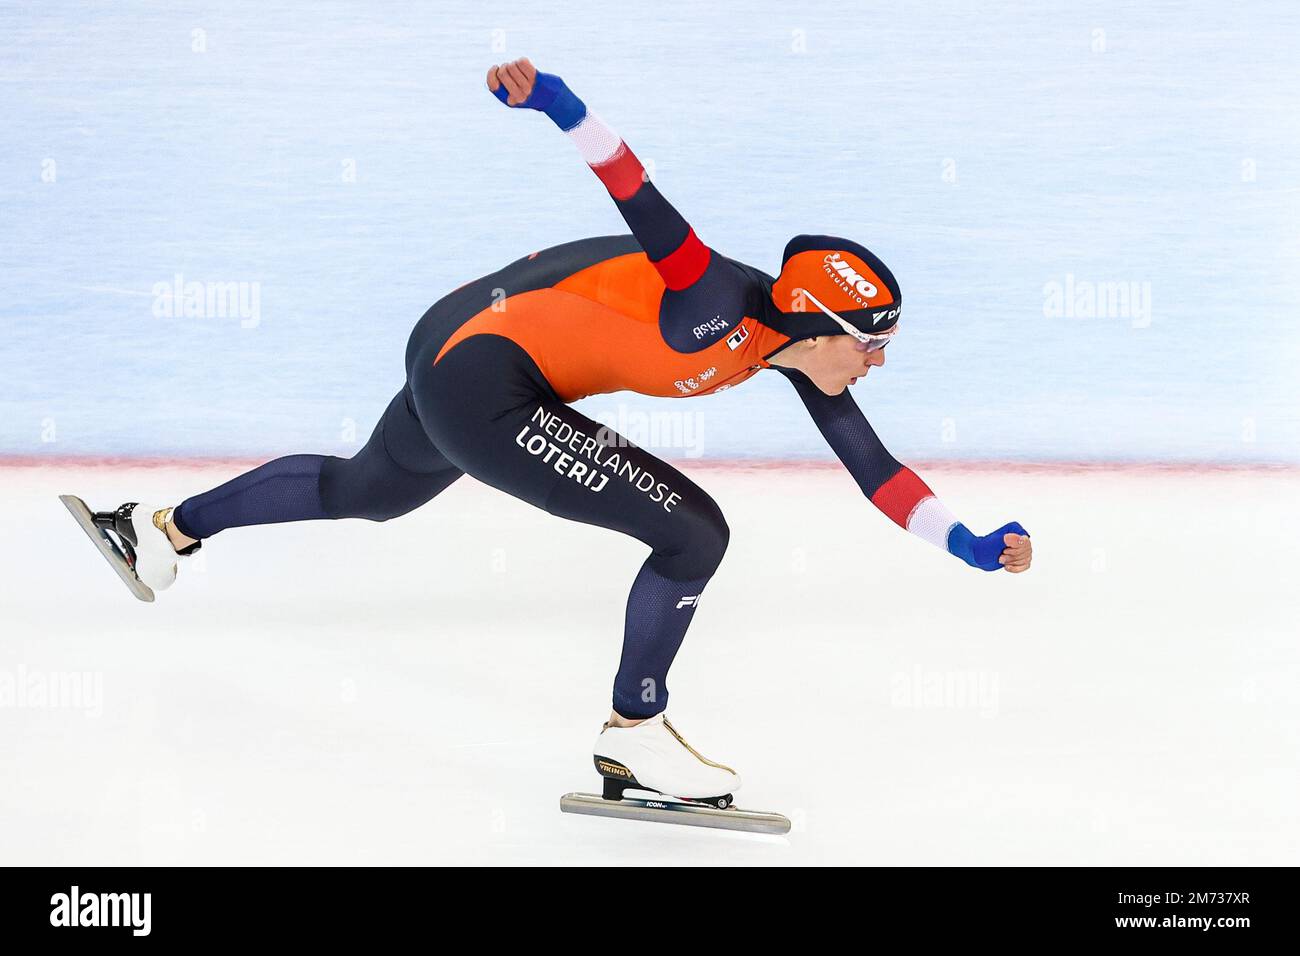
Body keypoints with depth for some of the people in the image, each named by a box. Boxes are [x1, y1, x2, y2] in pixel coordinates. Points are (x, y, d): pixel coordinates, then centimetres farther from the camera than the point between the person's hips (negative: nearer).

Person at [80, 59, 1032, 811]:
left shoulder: (785, 344, 1)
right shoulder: (718, 307, -24)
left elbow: (872, 465, 6)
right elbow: (642, 200, -36)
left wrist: (968, 541, 1)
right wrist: (558, 101, -49)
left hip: (453, 359, 10)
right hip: (479, 378, -10)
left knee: (362, 490, 34)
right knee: (695, 532, -12)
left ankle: (169, 528, 52)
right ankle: (633, 740, 3)